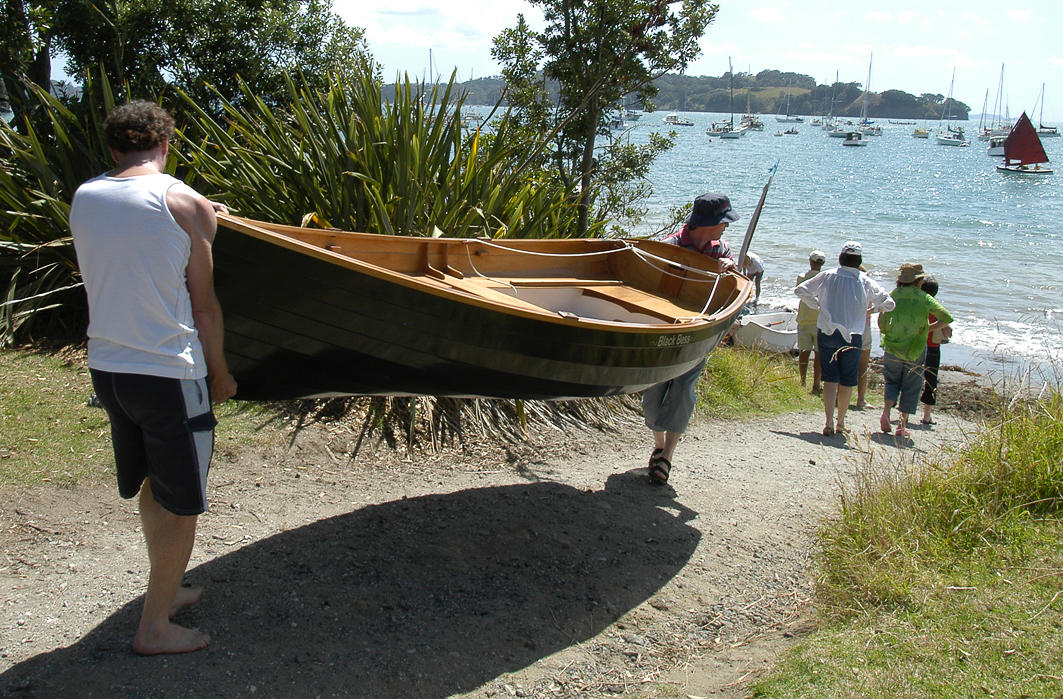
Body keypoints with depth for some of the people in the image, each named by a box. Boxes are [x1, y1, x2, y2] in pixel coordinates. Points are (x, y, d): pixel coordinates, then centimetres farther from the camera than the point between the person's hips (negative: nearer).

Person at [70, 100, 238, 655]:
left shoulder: (84, 198, 3)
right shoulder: (185, 203, -11)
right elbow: (204, 305, -8)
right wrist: (219, 372, 4)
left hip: (106, 366, 6)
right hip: (169, 373, -6)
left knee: (152, 488, 23)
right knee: (181, 503, 8)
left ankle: (167, 589, 39)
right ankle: (155, 627, 15)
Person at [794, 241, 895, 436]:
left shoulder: (827, 276, -2)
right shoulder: (865, 282, -1)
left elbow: (800, 290, 2)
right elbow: (888, 303, 3)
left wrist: (817, 304, 14)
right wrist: (871, 307, 21)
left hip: (827, 333, 0)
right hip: (852, 337, 0)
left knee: (830, 378, 3)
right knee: (847, 381, 11)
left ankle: (829, 423, -7)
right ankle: (840, 422, 20)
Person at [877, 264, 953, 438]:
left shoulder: (892, 296, -2)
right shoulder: (924, 297, -4)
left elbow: (882, 325, -4)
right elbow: (947, 318, -9)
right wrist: (929, 329, 3)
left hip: (892, 347, 1)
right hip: (915, 351, -1)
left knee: (892, 381, 18)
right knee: (911, 387, 8)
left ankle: (886, 409, -7)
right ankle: (902, 425, 6)